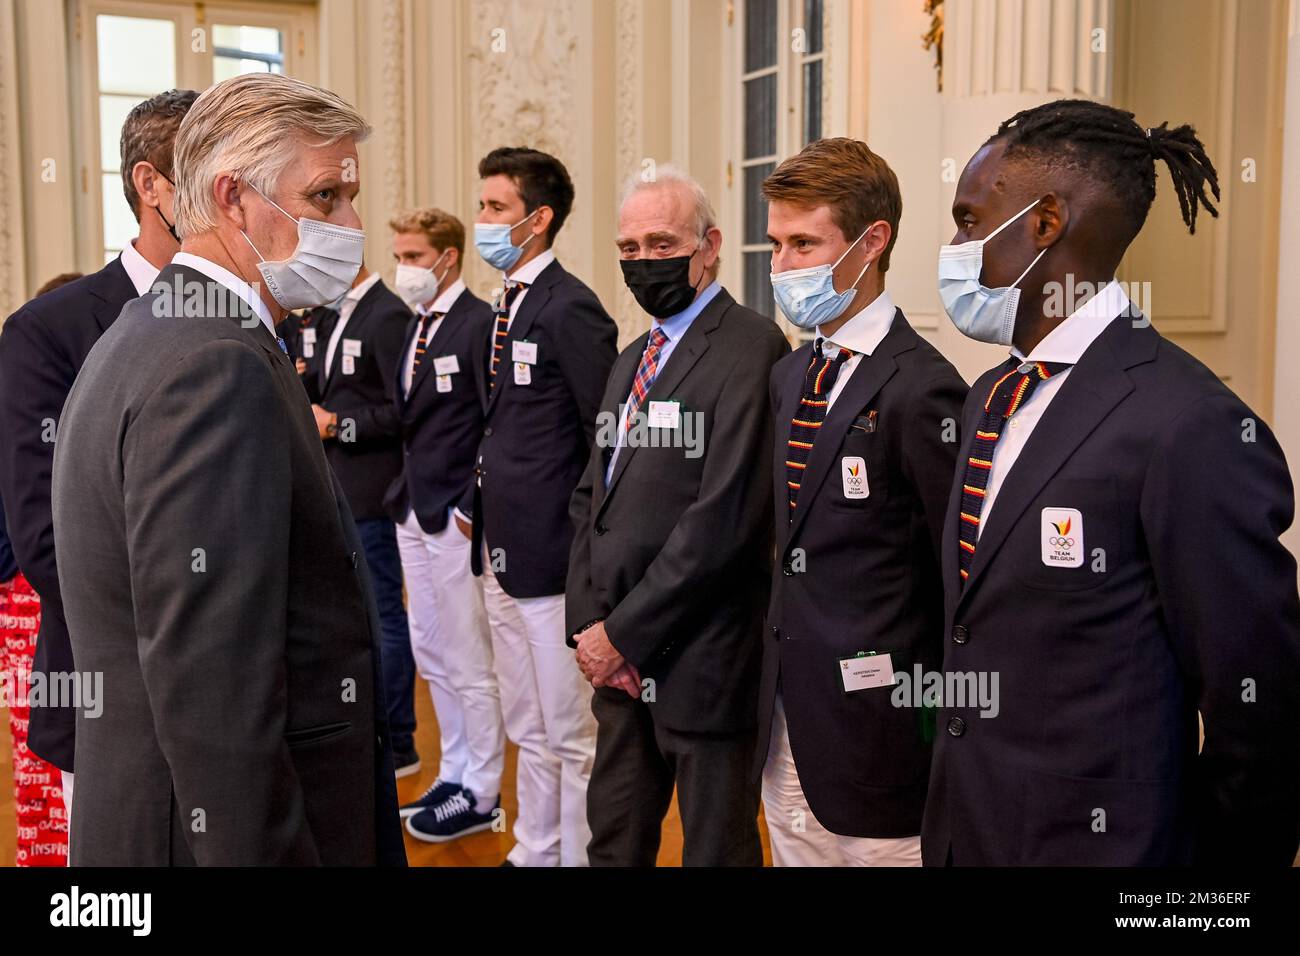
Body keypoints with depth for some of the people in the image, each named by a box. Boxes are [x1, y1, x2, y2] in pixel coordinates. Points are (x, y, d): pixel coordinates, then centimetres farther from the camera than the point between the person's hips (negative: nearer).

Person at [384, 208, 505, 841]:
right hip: (414, 512, 9)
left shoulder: (480, 323, -13)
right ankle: (455, 773, 31)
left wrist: (476, 506, -18)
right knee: (430, 654, 17)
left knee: (468, 663, 1)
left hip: (456, 517, -9)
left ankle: (480, 793, 15)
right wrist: (405, 490, 10)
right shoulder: (414, 327, 13)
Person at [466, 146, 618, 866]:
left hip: (550, 555, -9)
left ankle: (582, 854, 16)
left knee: (570, 735, 2)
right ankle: (534, 851, 34)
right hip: (500, 550, 9)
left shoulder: (571, 308, -13)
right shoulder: (504, 307, 13)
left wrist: (586, 539, -13)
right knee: (528, 730, 20)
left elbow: (607, 438, -15)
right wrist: (477, 503, 10)